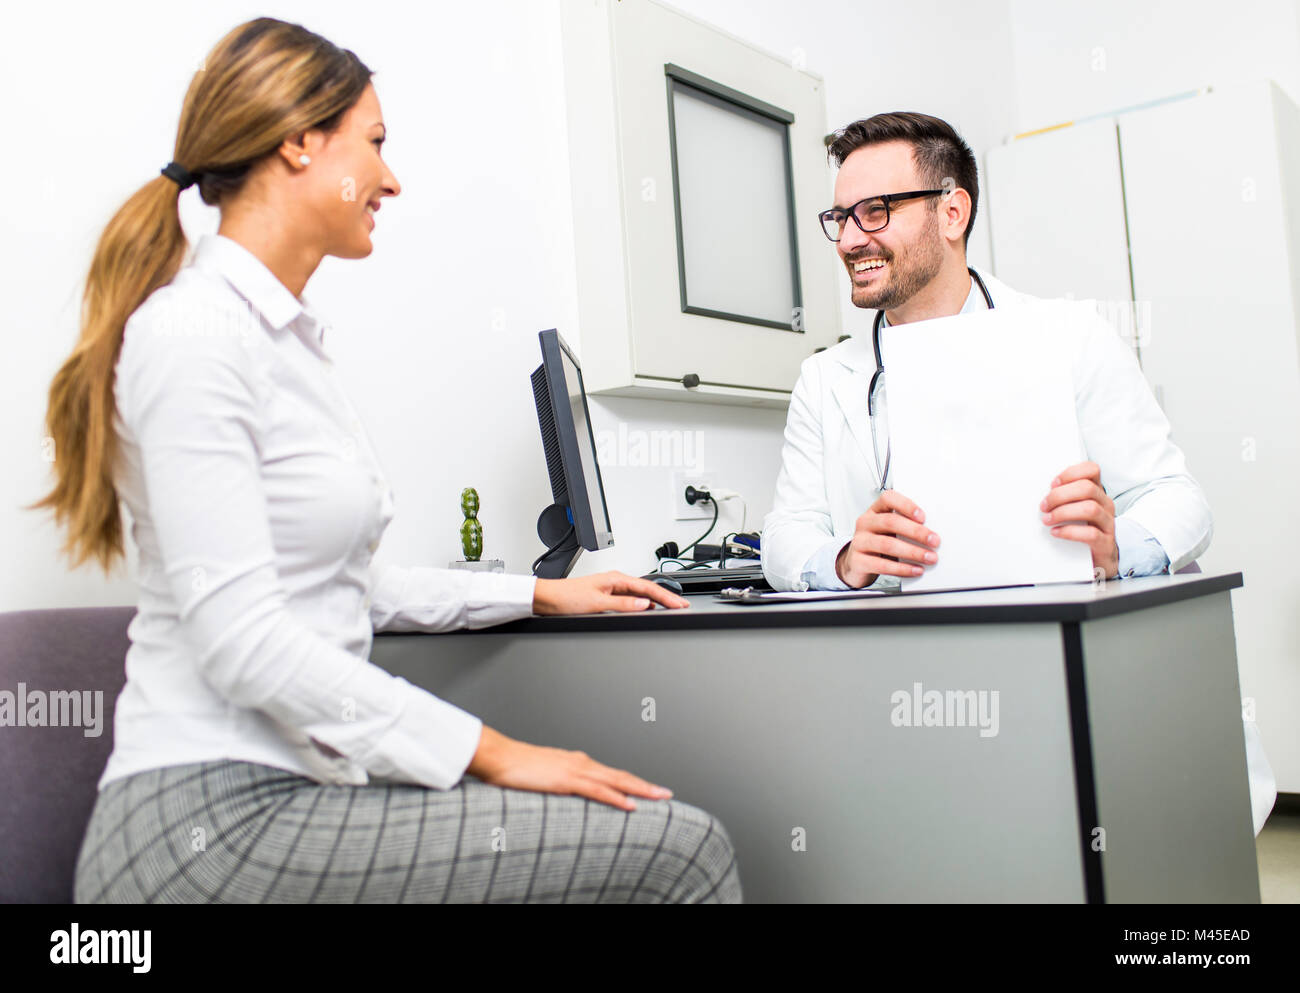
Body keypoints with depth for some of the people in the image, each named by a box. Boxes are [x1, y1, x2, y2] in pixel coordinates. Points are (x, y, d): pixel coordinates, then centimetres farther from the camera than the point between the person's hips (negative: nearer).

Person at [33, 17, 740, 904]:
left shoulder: (289, 337, 15)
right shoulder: (192, 332, -13)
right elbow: (240, 637, -21)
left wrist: (538, 594, 19)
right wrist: (491, 754, -19)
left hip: (289, 789, 9)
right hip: (211, 820, -9)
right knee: (680, 848, -16)